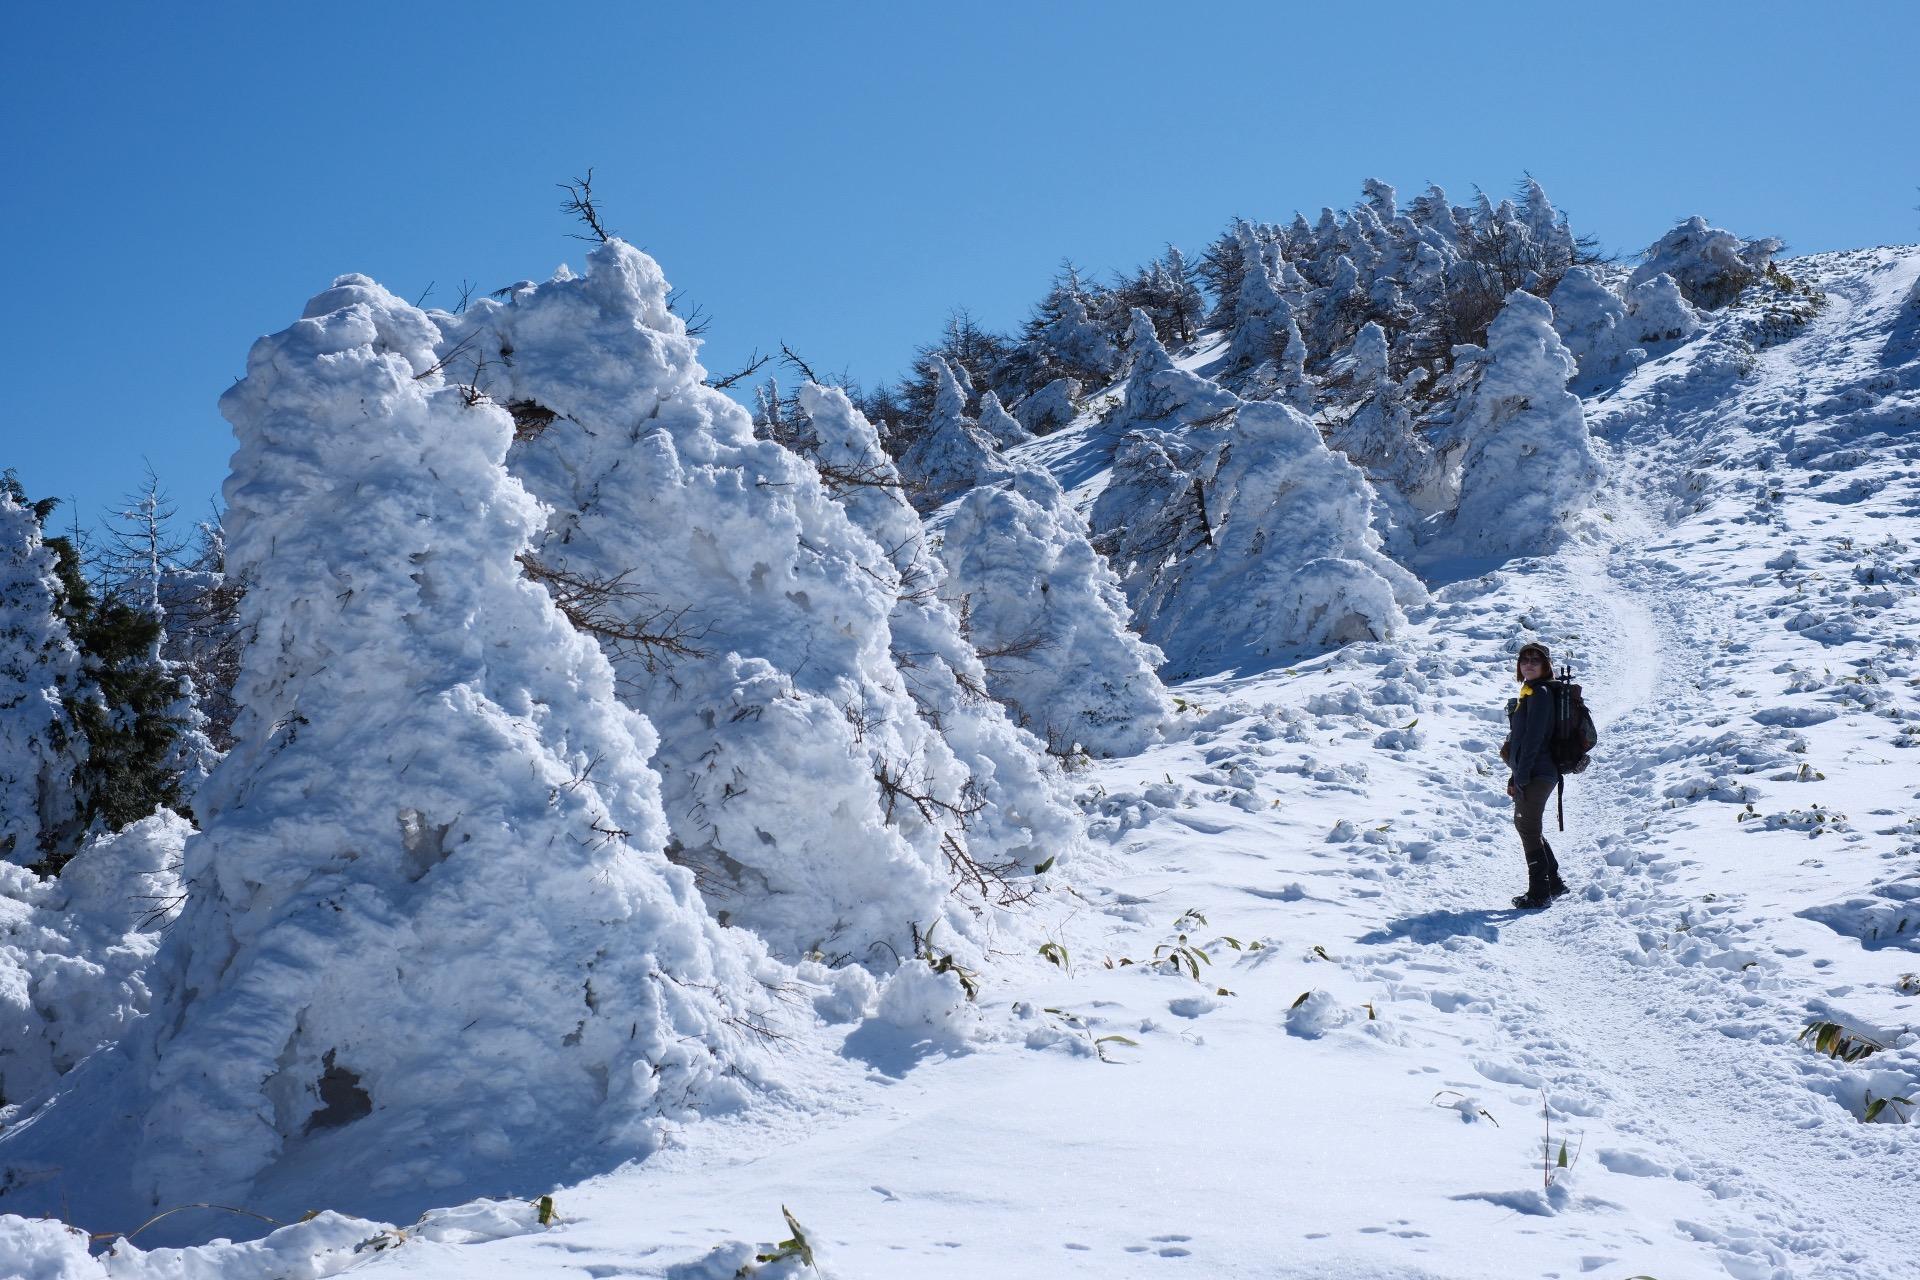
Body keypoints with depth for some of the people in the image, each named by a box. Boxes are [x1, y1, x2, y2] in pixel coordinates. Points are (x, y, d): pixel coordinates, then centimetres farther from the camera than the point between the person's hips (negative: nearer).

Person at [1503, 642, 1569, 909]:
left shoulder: (1539, 693, -13)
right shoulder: (1529, 692, 18)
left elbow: (1533, 738, -18)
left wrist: (1521, 777, -19)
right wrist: (1515, 777, 19)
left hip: (1537, 774, -10)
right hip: (1531, 773, 10)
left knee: (1528, 828, -7)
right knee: (1525, 825, 17)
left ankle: (1539, 892, -3)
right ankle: (1554, 882, 26)